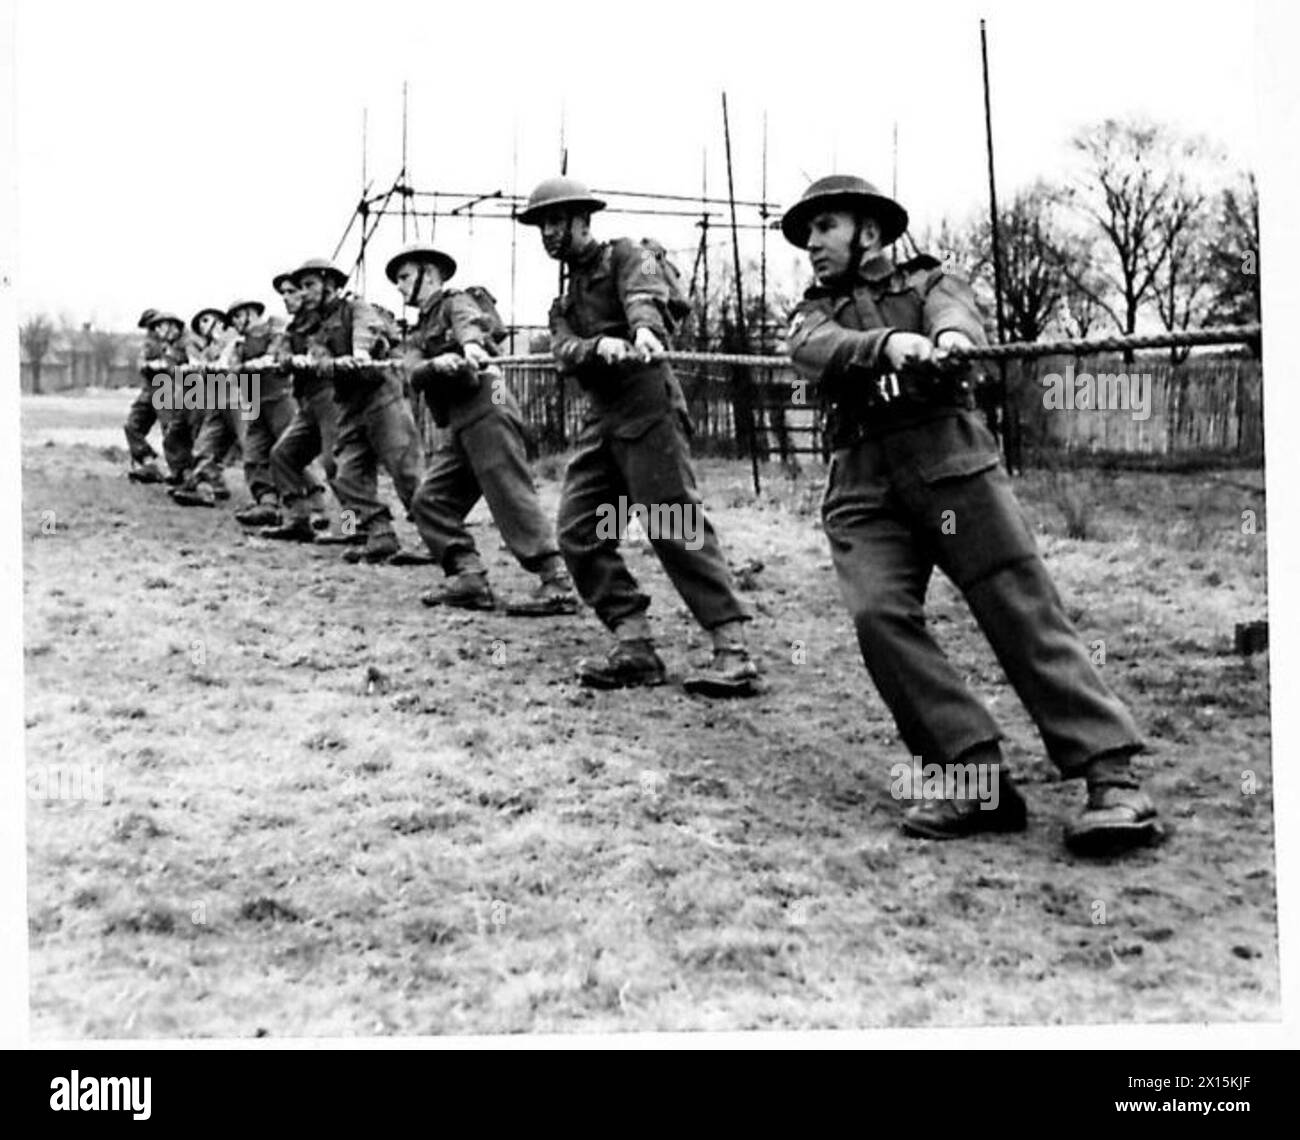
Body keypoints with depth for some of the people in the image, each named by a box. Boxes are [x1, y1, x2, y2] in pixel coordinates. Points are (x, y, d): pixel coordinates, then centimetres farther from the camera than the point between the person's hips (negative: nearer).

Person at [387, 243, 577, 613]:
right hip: (455, 426, 8)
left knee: (513, 499, -15)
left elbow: (468, 324, -20)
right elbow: (415, 373, 2)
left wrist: (472, 347, -45)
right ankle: (469, 579, -1)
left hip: (485, 407, -8)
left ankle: (557, 585, -20)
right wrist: (439, 363, -23)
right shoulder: (417, 335, 24)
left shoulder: (456, 302, 5)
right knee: (429, 502, 1)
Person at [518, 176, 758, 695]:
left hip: (646, 406, -8)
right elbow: (565, 352, 4)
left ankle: (734, 652, -16)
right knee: (578, 532, -2)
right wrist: (601, 344, -21)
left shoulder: (625, 256, 7)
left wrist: (644, 329, -41)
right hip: (601, 421, 8)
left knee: (676, 524, -15)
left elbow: (645, 296, -17)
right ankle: (634, 647, 1)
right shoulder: (565, 302, 25)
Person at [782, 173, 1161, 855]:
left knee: (1022, 608, -13)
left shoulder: (926, 283, 20)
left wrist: (950, 338, -33)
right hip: (861, 488, 2)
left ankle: (1112, 778, -17)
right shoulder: (813, 314, 24)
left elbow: (956, 314, -6)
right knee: (879, 615, -20)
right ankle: (976, 779, -18)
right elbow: (818, 351, -2)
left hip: (949, 459, -2)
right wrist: (889, 344, -24)